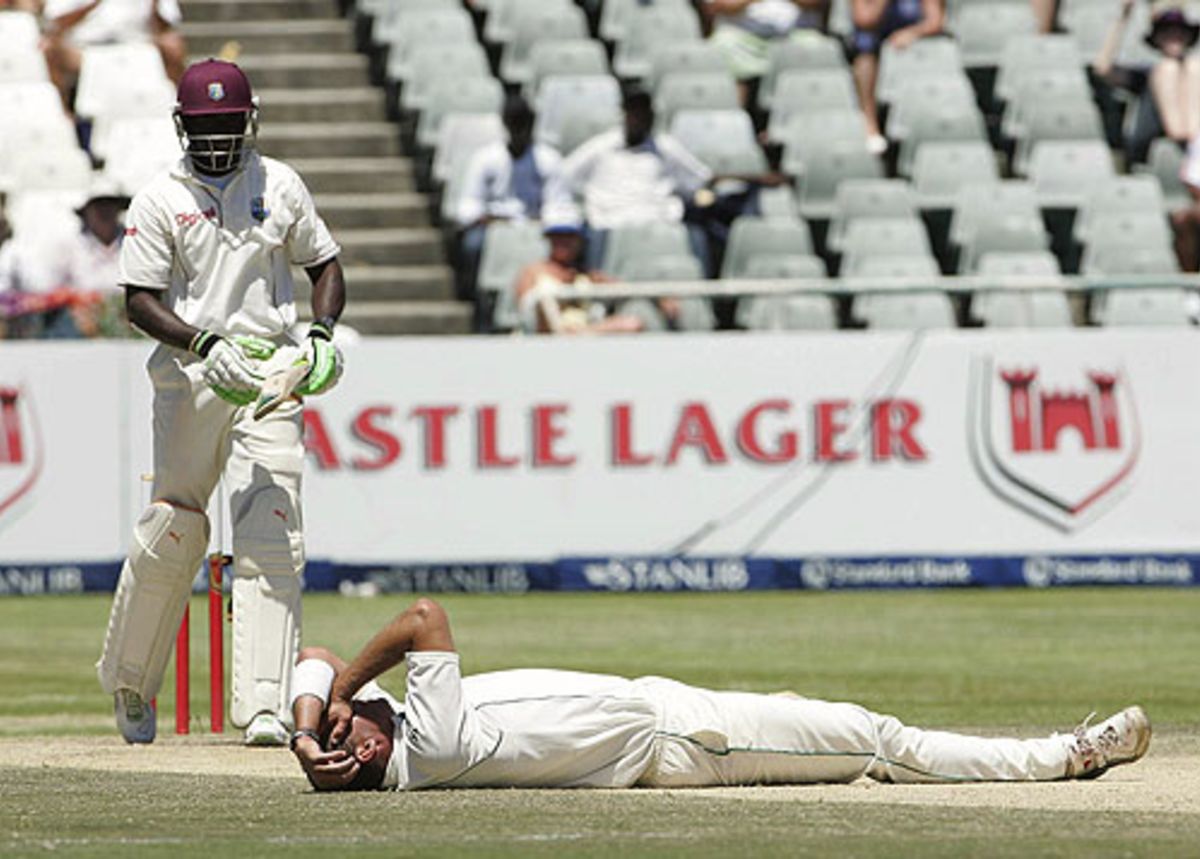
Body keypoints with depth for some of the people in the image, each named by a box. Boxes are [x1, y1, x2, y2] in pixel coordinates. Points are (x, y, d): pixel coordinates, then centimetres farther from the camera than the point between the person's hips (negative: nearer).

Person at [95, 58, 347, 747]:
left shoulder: (280, 186, 10)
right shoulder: (161, 200, 1)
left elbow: (326, 267, 16)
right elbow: (140, 301, -5)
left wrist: (322, 331, -4)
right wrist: (205, 343, -21)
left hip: (271, 374, 1)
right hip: (189, 378, -1)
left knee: (270, 542, -10)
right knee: (173, 530, 0)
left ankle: (266, 707, -15)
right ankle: (130, 683, 21)